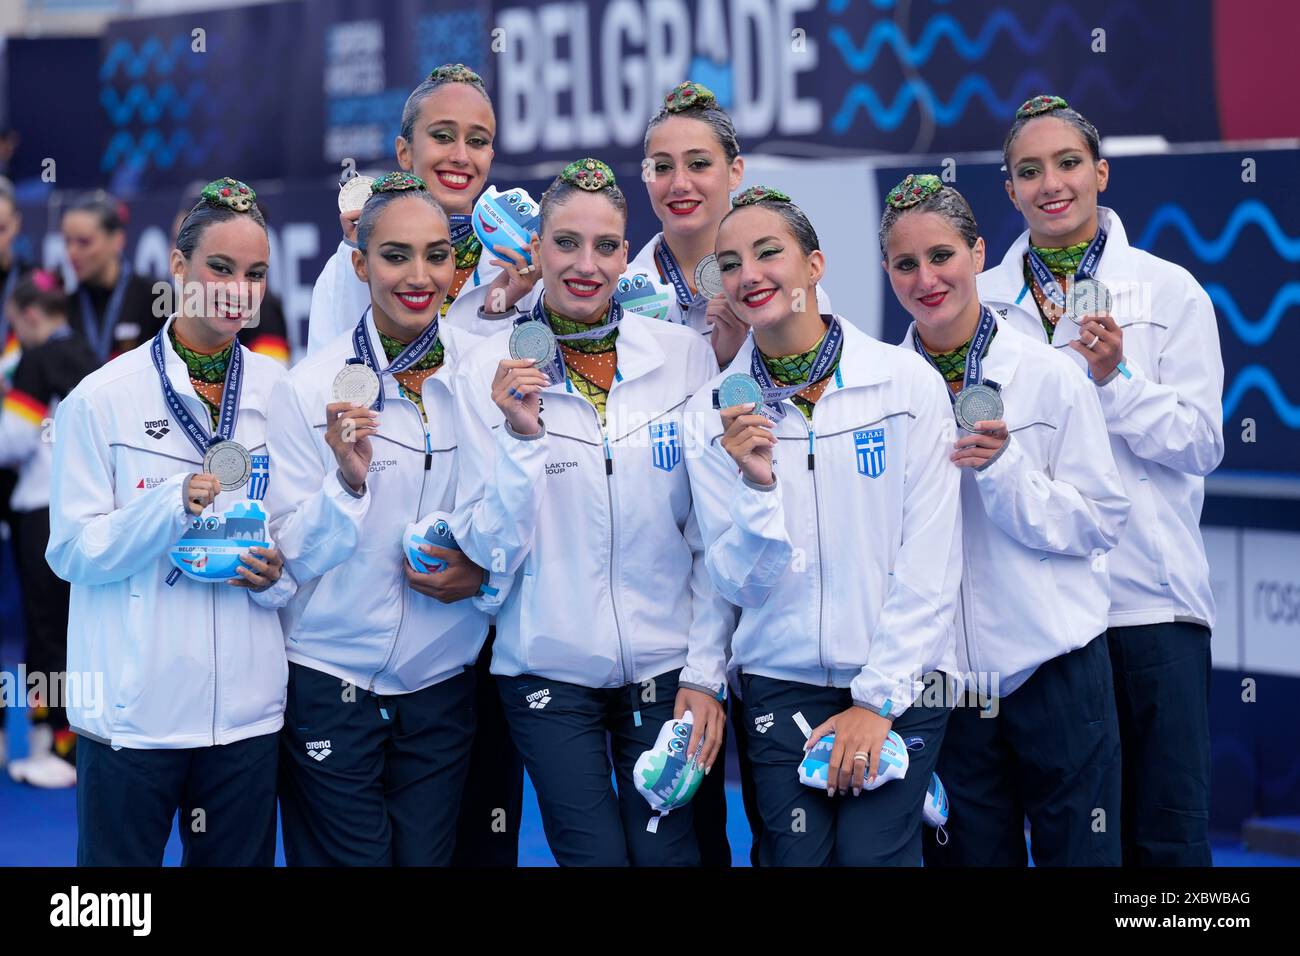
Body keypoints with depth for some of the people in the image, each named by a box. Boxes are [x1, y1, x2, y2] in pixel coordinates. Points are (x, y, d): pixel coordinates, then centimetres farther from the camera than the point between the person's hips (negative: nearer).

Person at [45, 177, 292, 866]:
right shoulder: (103, 397, -4)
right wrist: (173, 505, -21)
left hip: (246, 706, 3)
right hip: (133, 709, -3)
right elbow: (71, 551, -6)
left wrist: (277, 576, -7)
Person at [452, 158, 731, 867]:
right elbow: (490, 551, -7)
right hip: (549, 671, -1)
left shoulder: (683, 356, -3)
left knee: (668, 855, 2)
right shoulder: (489, 371, -4)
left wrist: (706, 671, -3)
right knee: (595, 856, 0)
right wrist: (519, 437, -20)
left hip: (667, 666, 1)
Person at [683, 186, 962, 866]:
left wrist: (879, 699, -8)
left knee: (871, 854, -14)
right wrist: (756, 484, -19)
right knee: (797, 856, -5)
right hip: (781, 682, 2)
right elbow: (739, 583, -2)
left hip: (900, 683, -2)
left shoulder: (908, 383, -3)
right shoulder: (714, 415, 2)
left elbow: (929, 563, -4)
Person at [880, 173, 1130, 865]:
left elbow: (1101, 523, -4)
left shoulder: (1048, 375, -4)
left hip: (1056, 671, -1)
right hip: (942, 679, 2)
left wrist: (1005, 468, -18)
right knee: (970, 856, 9)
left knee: (1079, 854, 4)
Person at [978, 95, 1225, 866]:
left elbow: (1202, 446, -3)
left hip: (1150, 600, -2)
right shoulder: (983, 302, 8)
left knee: (1167, 832, 0)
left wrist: (1116, 379, -16)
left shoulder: (1170, 291, 2)